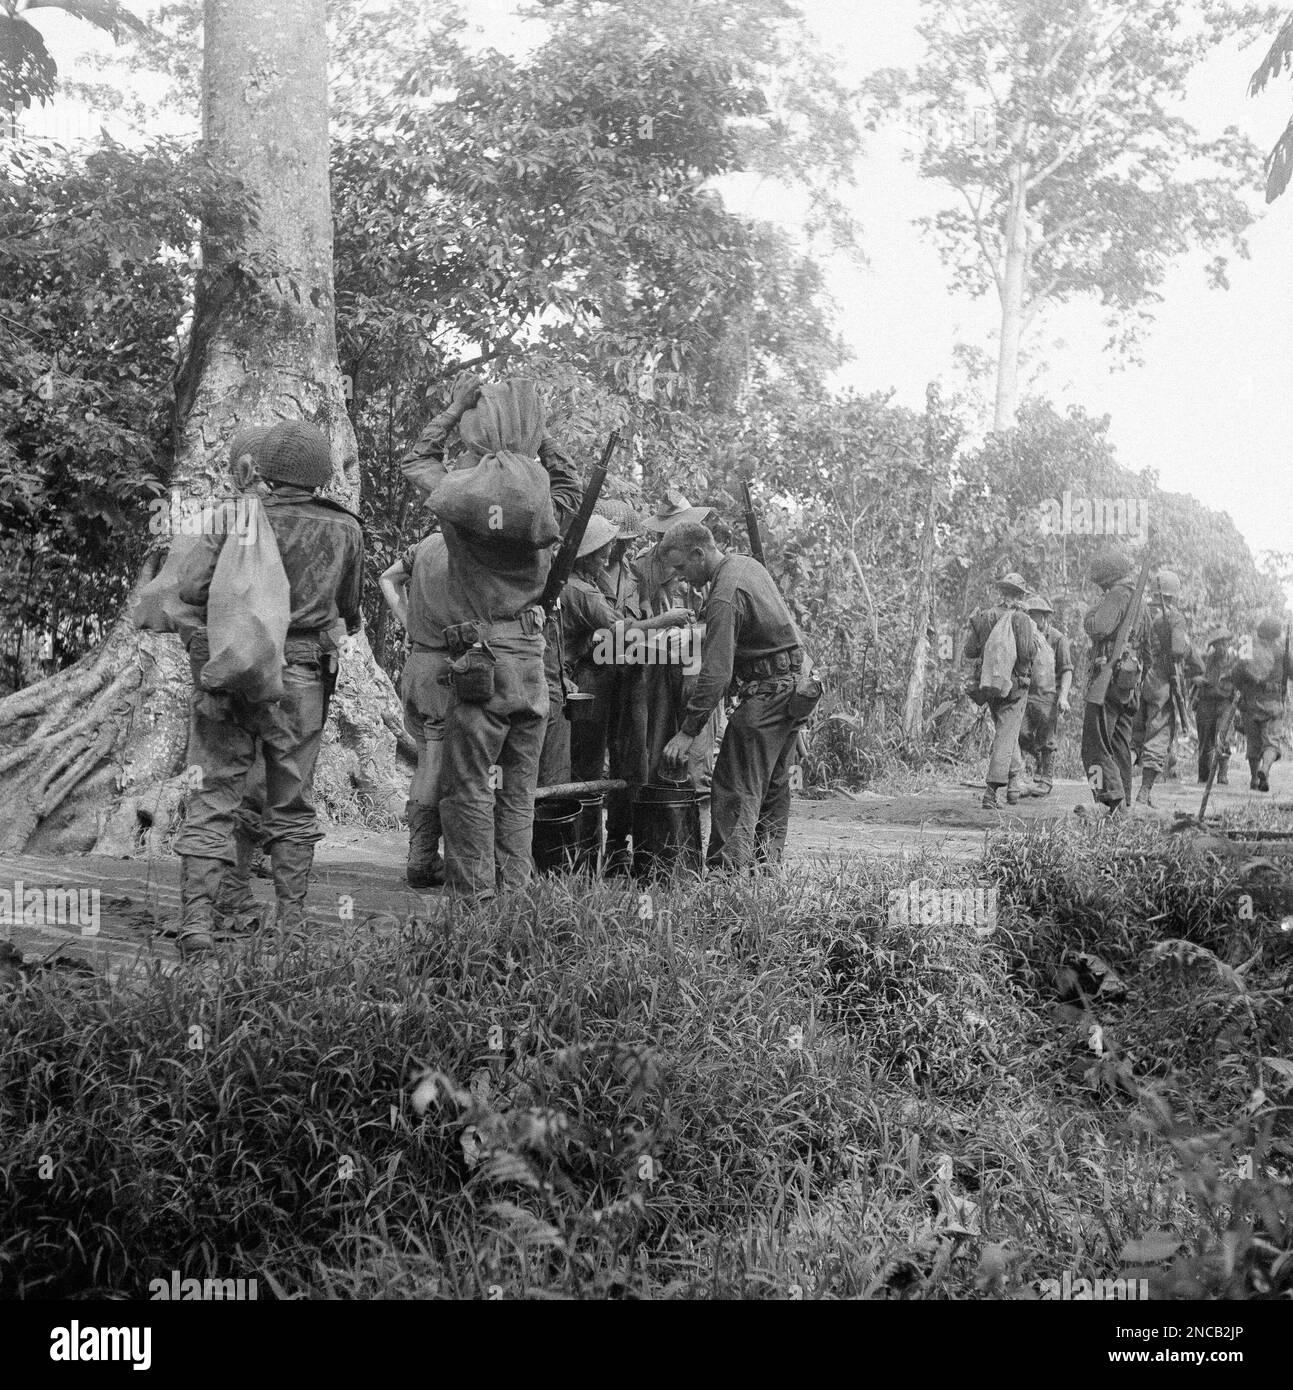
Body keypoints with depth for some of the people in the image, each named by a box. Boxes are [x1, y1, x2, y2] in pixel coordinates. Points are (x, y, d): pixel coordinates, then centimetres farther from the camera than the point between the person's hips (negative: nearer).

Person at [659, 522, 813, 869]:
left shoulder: (725, 598, -21)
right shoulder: (748, 564, 10)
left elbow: (716, 673, -26)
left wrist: (687, 732, -25)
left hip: (766, 691, -11)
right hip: (794, 685, 11)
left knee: (735, 792, -11)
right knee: (773, 788, 14)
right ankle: (766, 871, 19)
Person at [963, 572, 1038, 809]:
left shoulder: (983, 617, 1)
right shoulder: (1021, 620, -11)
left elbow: (970, 652, -1)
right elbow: (1027, 652, -19)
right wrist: (1034, 638, 1)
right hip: (1015, 684, -4)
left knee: (1004, 731, 22)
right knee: (1006, 736, -4)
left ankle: (1013, 782, 24)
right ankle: (991, 791, -13)